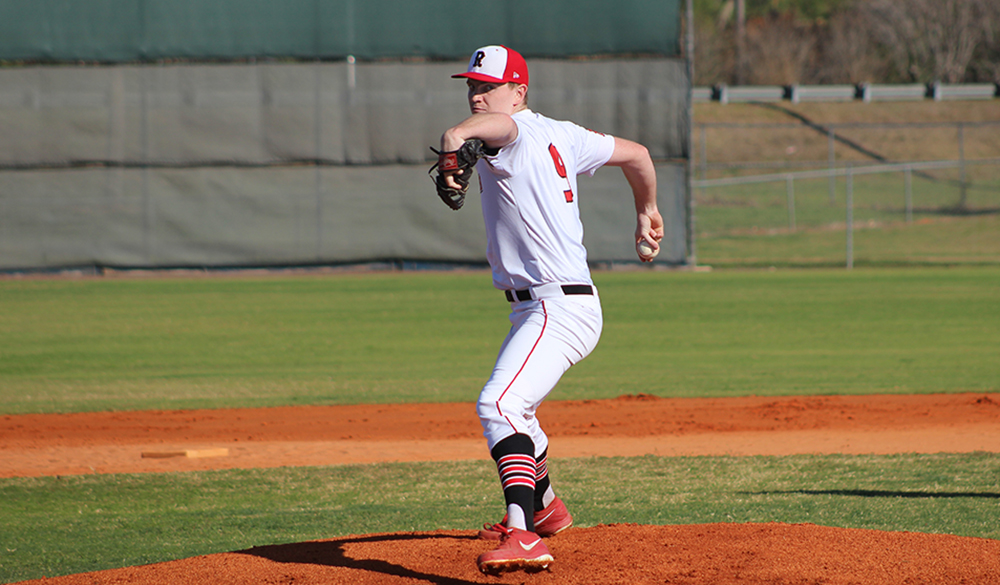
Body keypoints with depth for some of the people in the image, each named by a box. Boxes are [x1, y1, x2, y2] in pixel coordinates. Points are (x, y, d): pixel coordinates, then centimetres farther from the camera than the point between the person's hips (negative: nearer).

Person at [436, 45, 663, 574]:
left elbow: (500, 123, -40)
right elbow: (635, 153, 23)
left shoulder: (513, 135, -14)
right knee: (514, 407, 32)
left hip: (557, 308, -11)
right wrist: (646, 212, 40)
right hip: (539, 310, 11)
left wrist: (458, 133, -62)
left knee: (498, 405, -28)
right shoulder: (559, 135, 14)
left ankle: (524, 537, -44)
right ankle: (544, 507, 55)